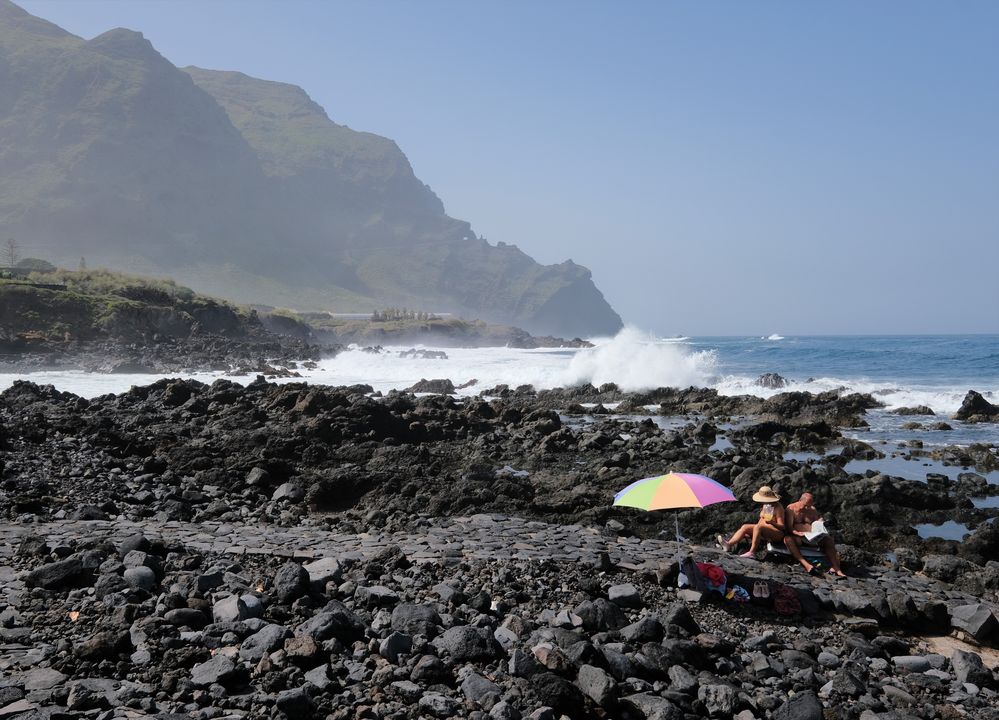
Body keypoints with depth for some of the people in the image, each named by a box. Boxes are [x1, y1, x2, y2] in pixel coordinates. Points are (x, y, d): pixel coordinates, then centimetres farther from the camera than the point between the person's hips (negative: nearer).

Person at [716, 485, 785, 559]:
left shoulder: (778, 508, -8)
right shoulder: (765, 506, 16)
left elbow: (782, 526, -12)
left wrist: (772, 522, -31)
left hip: (777, 534, -8)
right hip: (764, 533, 9)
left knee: (758, 527, -35)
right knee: (745, 527, -10)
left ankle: (752, 552, -39)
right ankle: (729, 545, -30)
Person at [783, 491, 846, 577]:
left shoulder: (812, 510, 16)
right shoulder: (791, 509, -1)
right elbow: (788, 527, -10)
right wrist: (798, 533, -30)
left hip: (811, 537, 5)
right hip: (797, 537, -5)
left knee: (828, 539, -17)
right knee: (788, 539, -38)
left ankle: (836, 568, -28)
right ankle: (806, 565, -54)